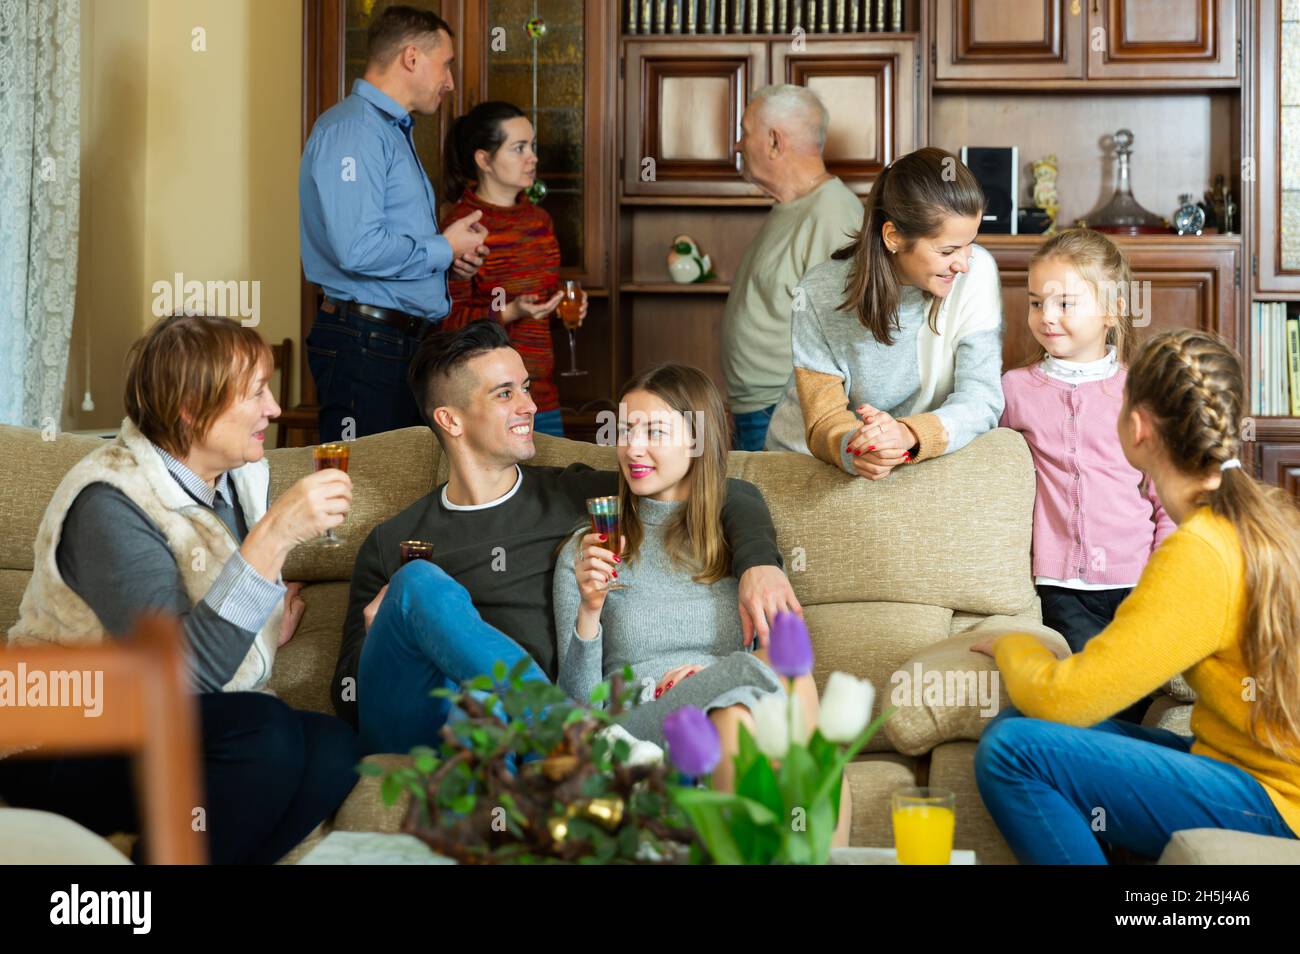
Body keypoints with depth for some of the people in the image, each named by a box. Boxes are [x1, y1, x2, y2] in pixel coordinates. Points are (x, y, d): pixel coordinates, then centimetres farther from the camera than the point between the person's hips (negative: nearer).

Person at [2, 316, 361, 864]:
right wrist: (276, 533, -31)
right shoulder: (109, 504, -18)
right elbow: (181, 673, -29)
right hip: (68, 753, -8)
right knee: (266, 730, -34)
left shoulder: (234, 479, 7)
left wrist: (266, 628, 4)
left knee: (333, 746, -23)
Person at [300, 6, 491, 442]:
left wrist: (452, 251, 8)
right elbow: (358, 249, -25)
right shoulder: (351, 129, -13)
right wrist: (444, 249, -10)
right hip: (364, 343, -10)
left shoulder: (393, 129, 21)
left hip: (402, 341, 10)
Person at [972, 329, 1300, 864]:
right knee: (1017, 724, 5)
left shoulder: (1200, 555, -22)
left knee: (1013, 750, -18)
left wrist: (1012, 646, 1)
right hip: (1250, 760, 9)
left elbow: (1063, 697, -20)